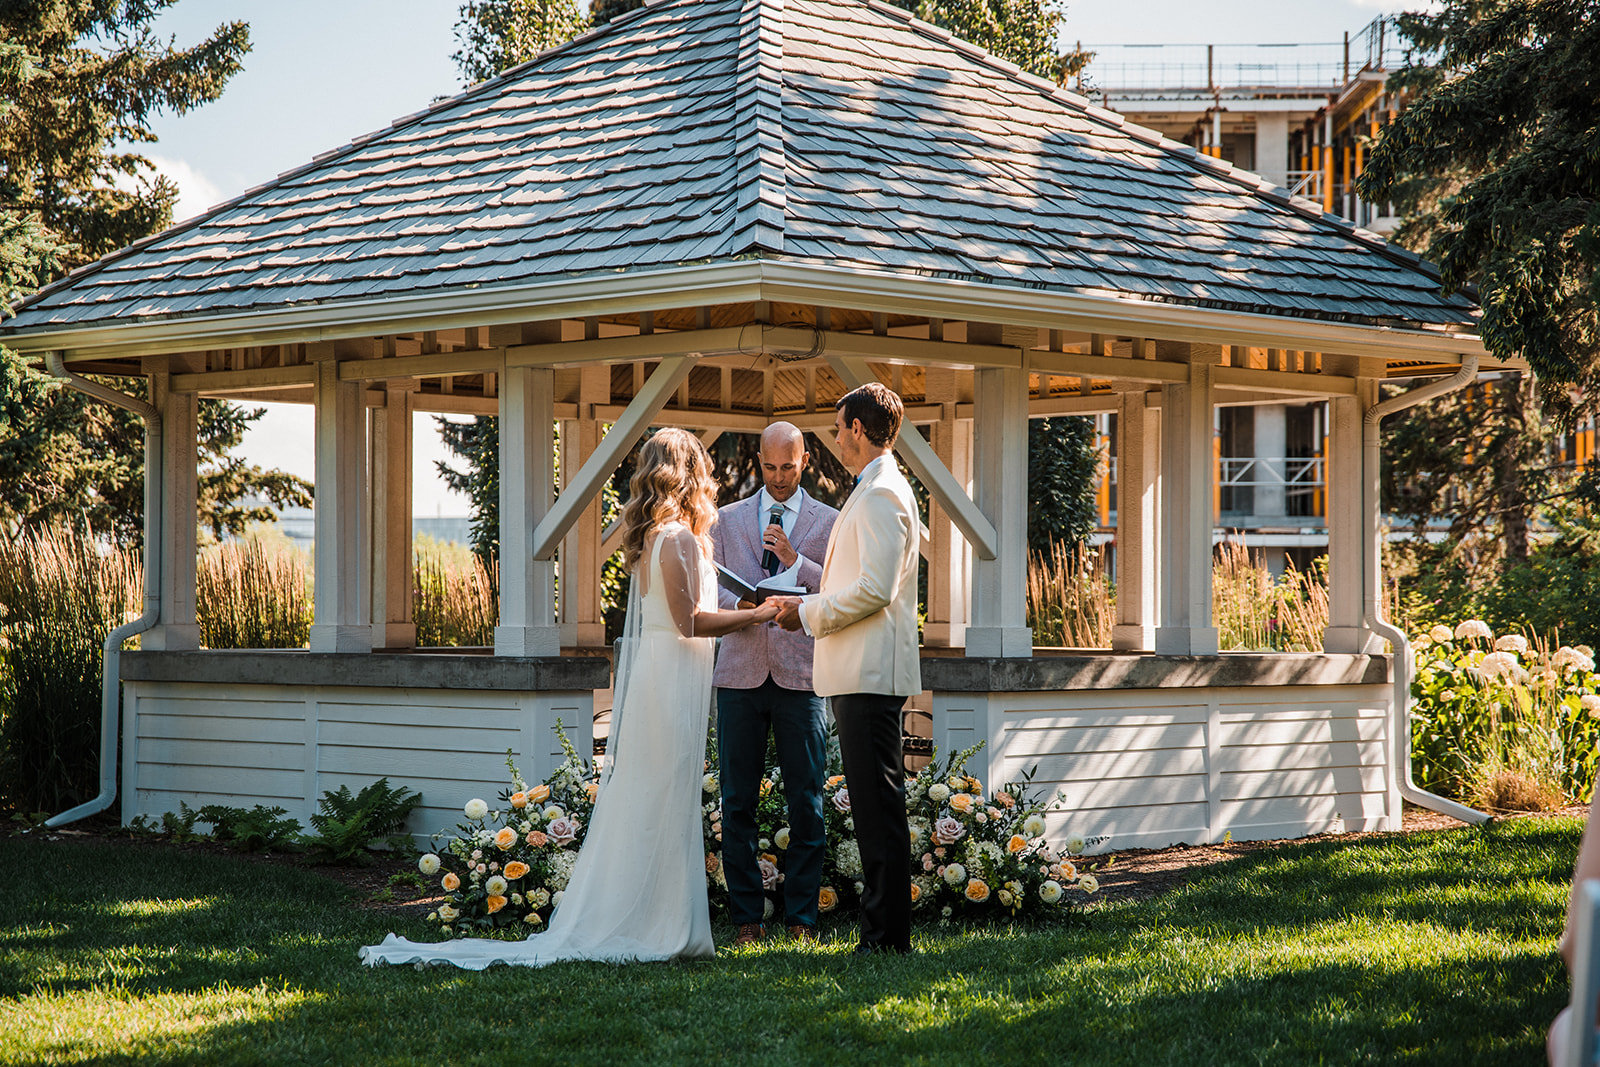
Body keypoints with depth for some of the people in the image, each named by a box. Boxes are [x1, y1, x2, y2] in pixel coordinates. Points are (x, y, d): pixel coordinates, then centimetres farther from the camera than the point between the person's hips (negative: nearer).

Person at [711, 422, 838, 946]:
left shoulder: (830, 523, 10)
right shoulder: (726, 519, 14)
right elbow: (710, 589, 9)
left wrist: (795, 560, -10)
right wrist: (744, 607, -12)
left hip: (802, 675, -1)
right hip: (741, 673, 1)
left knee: (806, 804, -1)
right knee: (737, 802, 1)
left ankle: (800, 919, 6)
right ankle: (747, 918, 7)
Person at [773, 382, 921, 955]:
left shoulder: (881, 494, -13)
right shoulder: (877, 490, 21)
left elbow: (876, 588, -21)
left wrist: (811, 612, -10)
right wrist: (811, 604, 16)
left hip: (870, 675, -11)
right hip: (861, 675, 11)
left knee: (878, 807, -9)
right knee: (873, 806, 11)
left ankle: (888, 938, -8)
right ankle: (882, 933, 14)